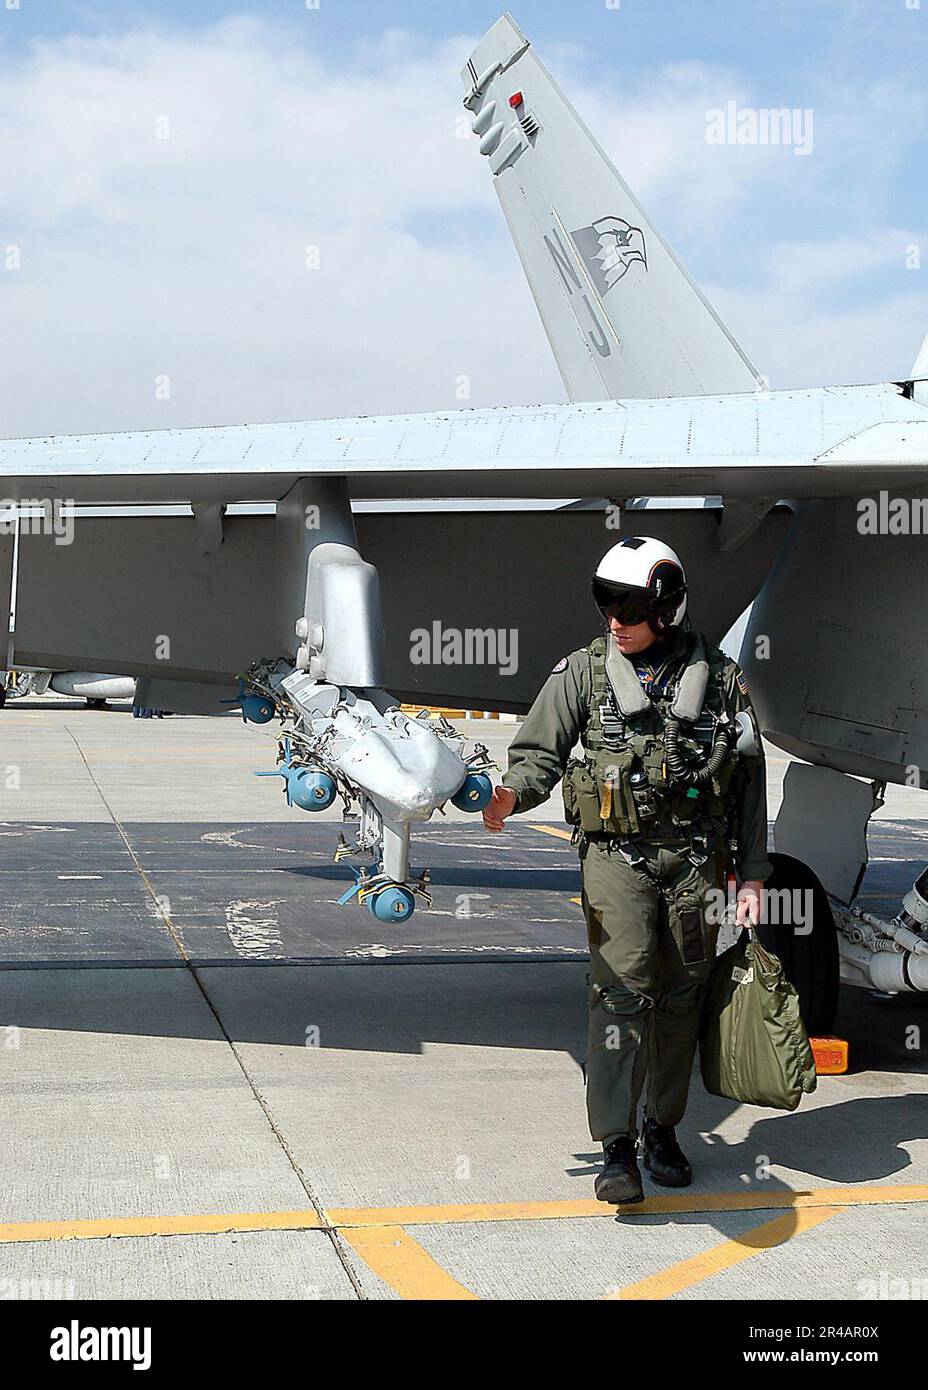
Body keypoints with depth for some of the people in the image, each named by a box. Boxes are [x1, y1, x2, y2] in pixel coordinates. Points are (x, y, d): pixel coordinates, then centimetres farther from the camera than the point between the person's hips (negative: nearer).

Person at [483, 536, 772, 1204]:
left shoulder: (718, 677, 6)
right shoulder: (584, 671, 5)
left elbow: (749, 782, 9)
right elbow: (541, 752, 4)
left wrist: (752, 875, 8)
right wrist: (511, 793, -19)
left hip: (696, 858, 2)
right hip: (617, 851, -1)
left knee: (681, 995, 7)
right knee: (622, 990, -12)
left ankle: (663, 1129, 22)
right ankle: (617, 1148, -12)